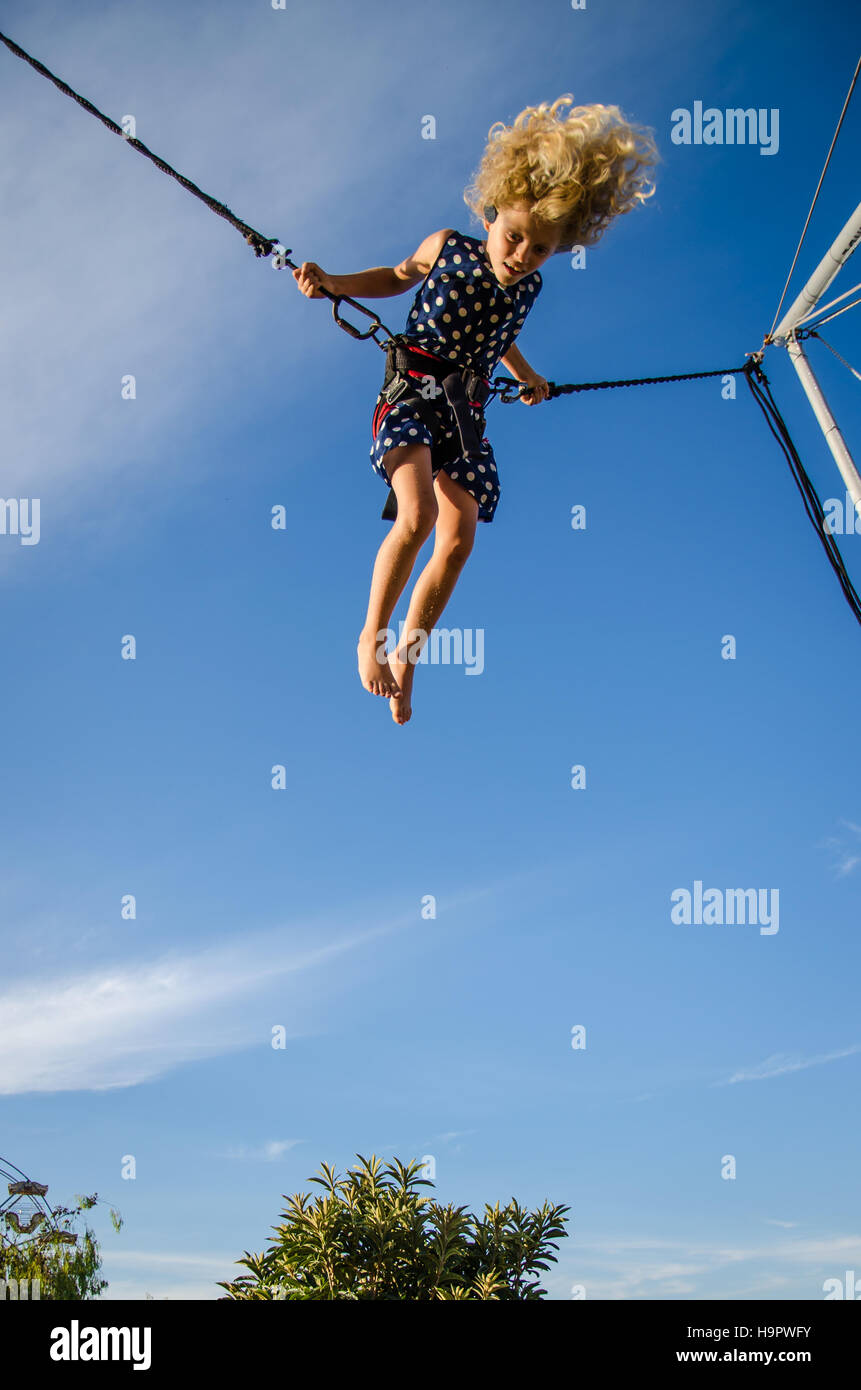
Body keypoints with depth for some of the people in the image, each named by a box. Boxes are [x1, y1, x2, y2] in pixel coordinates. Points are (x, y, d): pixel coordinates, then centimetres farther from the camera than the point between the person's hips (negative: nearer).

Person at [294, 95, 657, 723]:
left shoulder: (528, 287, 1)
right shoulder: (446, 248, -9)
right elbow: (399, 276, 12)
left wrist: (527, 377, 24)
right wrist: (331, 282, 0)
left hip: (467, 410, 4)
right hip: (411, 393, -4)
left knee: (458, 540, -4)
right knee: (417, 517, -26)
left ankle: (405, 657, 12)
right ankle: (372, 635, -7)